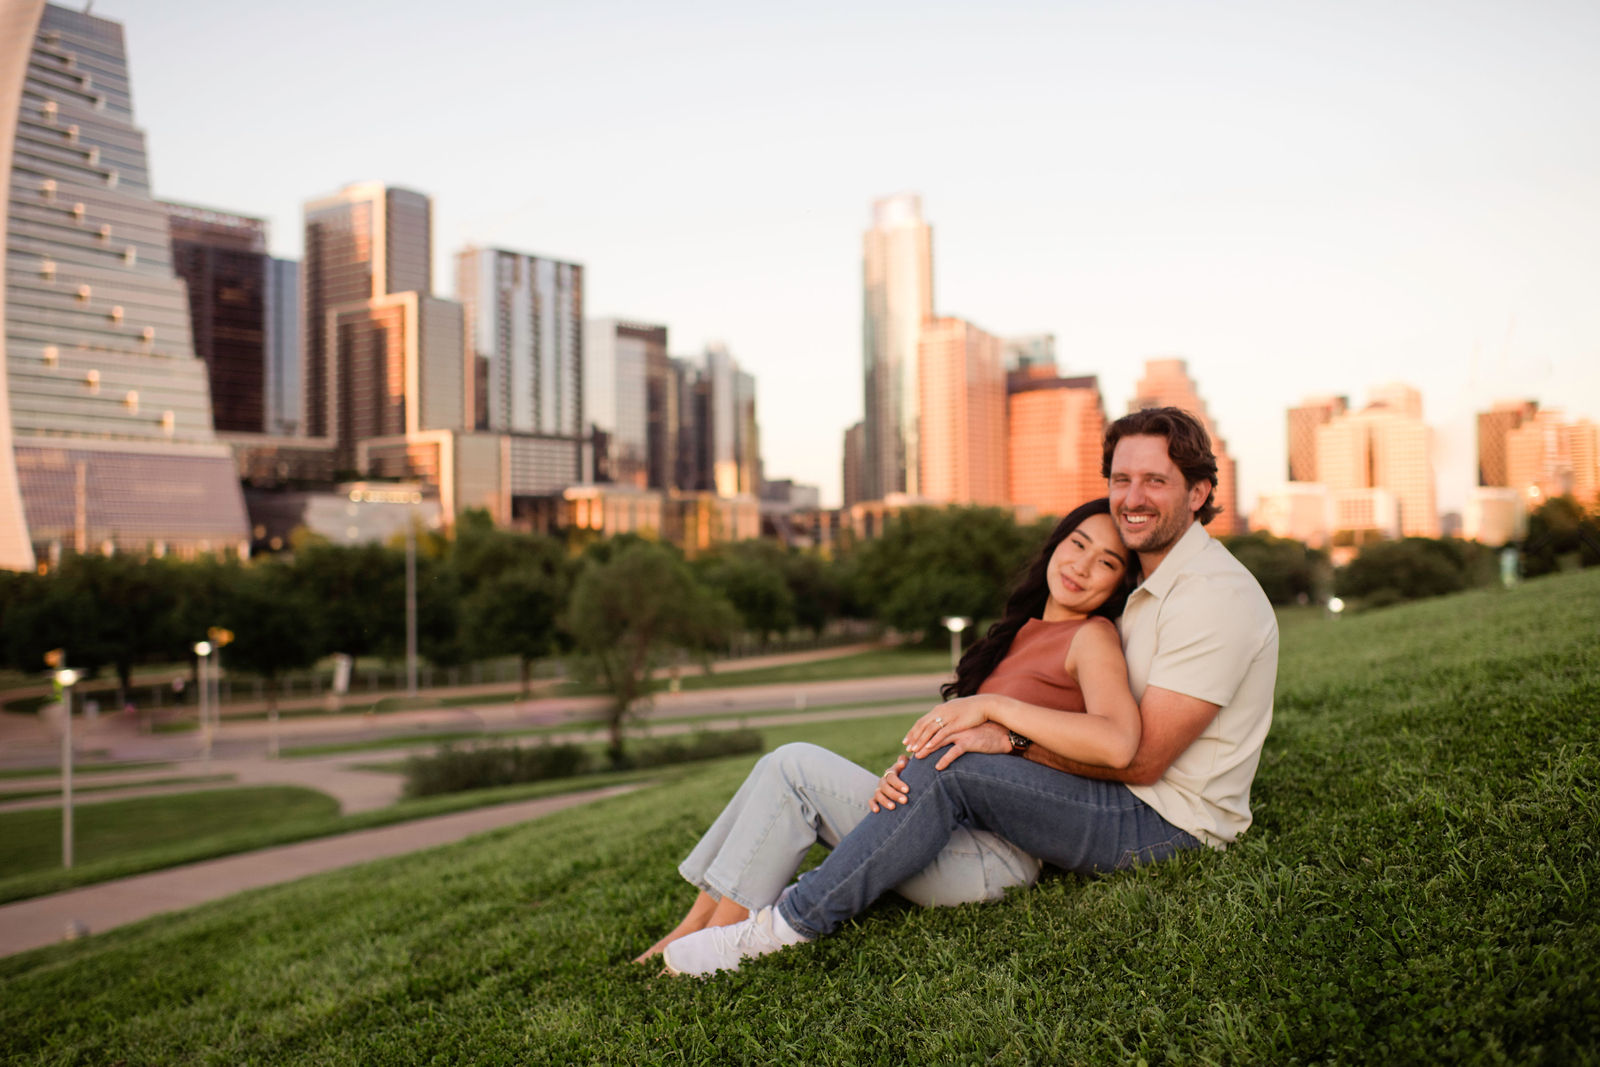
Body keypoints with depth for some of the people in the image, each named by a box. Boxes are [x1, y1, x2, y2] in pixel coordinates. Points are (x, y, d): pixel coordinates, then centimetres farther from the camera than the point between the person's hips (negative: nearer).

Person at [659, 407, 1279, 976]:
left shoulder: (1213, 595, -17)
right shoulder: (1152, 587, 14)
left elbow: (1141, 759, -22)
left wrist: (1007, 737, -23)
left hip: (1170, 827, -10)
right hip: (1136, 810, 10)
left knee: (952, 768, -24)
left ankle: (788, 924, -12)